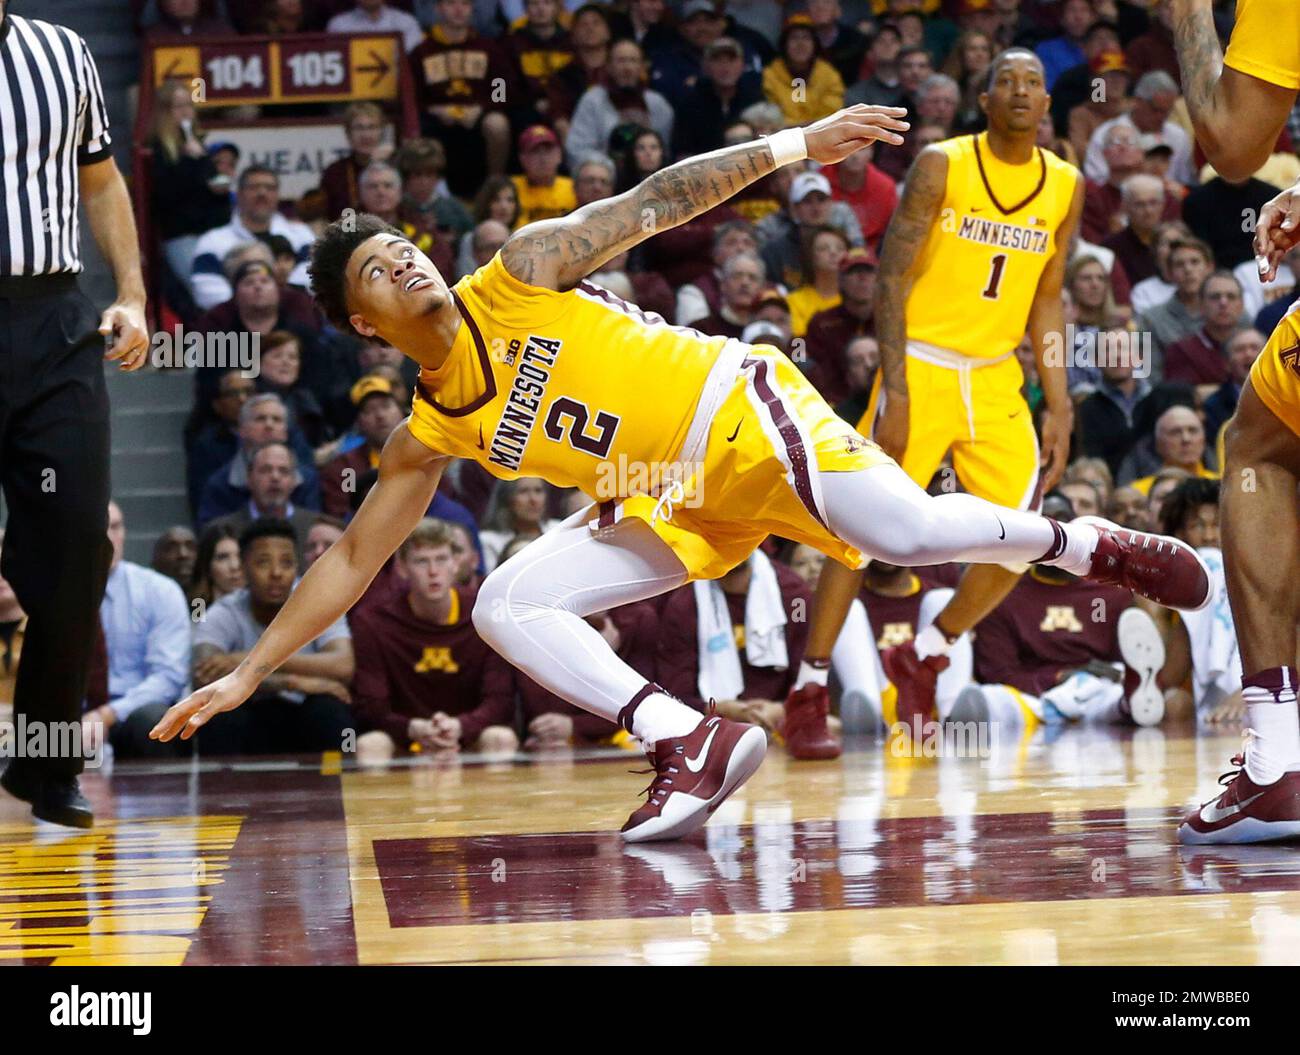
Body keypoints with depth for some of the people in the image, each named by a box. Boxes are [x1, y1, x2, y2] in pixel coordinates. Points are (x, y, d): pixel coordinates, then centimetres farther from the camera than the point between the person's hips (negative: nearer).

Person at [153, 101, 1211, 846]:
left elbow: (649, 204, -10)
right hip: (672, 506, 5)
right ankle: (691, 742, -19)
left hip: (738, 410, -5)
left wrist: (792, 144, -17)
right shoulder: (428, 437, 1)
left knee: (908, 531, -26)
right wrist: (248, 674, 0)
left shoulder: (520, 273, -9)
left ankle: (1082, 543, -1)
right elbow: (352, 559, 6)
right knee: (506, 606, -13)